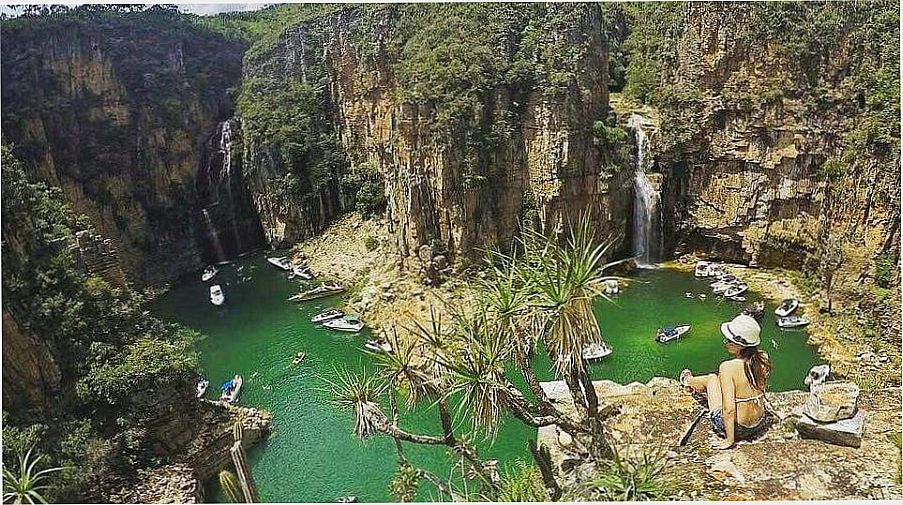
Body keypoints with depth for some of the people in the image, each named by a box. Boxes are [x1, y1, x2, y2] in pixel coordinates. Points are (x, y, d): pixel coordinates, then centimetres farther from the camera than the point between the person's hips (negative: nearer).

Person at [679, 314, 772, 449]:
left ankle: (689, 381, 50)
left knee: (712, 378, 17)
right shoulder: (763, 359, -10)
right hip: (759, 426, 5)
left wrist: (729, 440, -16)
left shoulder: (728, 367, -27)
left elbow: (729, 409, -28)